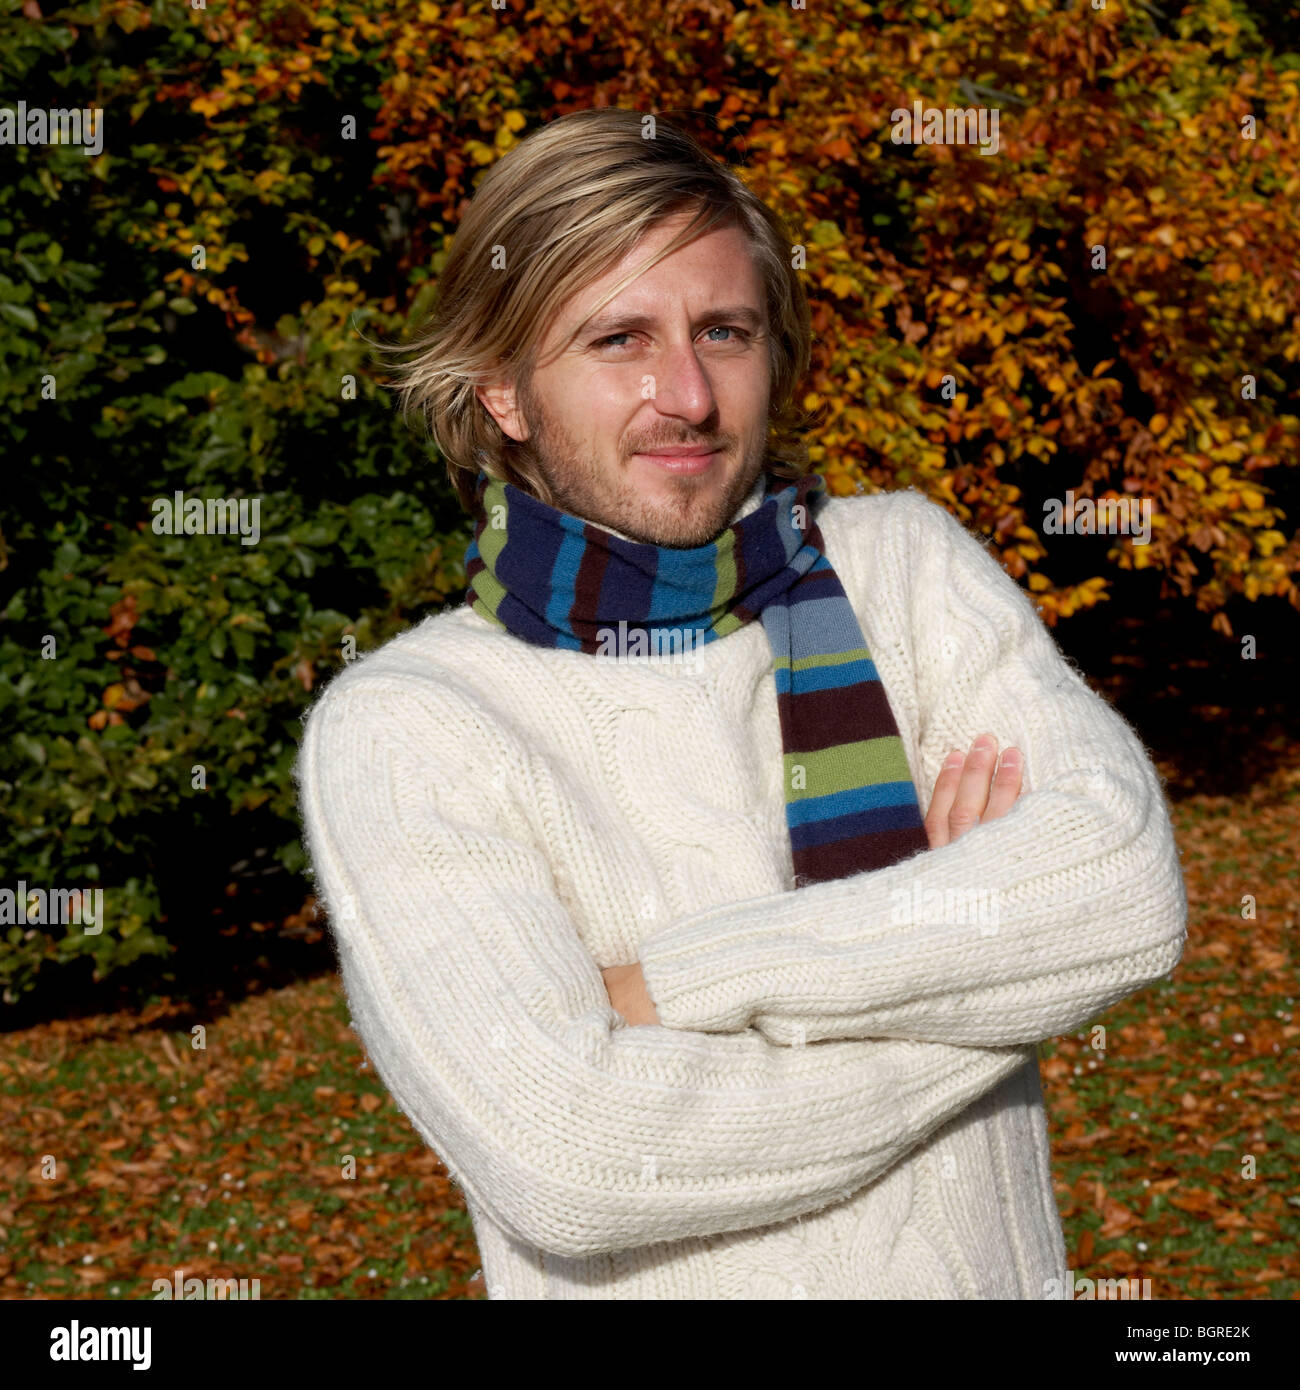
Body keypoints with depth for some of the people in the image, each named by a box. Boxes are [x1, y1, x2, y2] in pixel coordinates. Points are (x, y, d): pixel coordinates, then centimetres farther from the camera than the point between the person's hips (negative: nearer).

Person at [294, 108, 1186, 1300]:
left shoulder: (903, 565, 2)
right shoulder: (396, 732, -8)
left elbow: (1123, 885, -12)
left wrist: (662, 987, -16)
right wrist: (963, 957, -11)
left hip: (991, 1267, 3)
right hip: (656, 1286, -2)